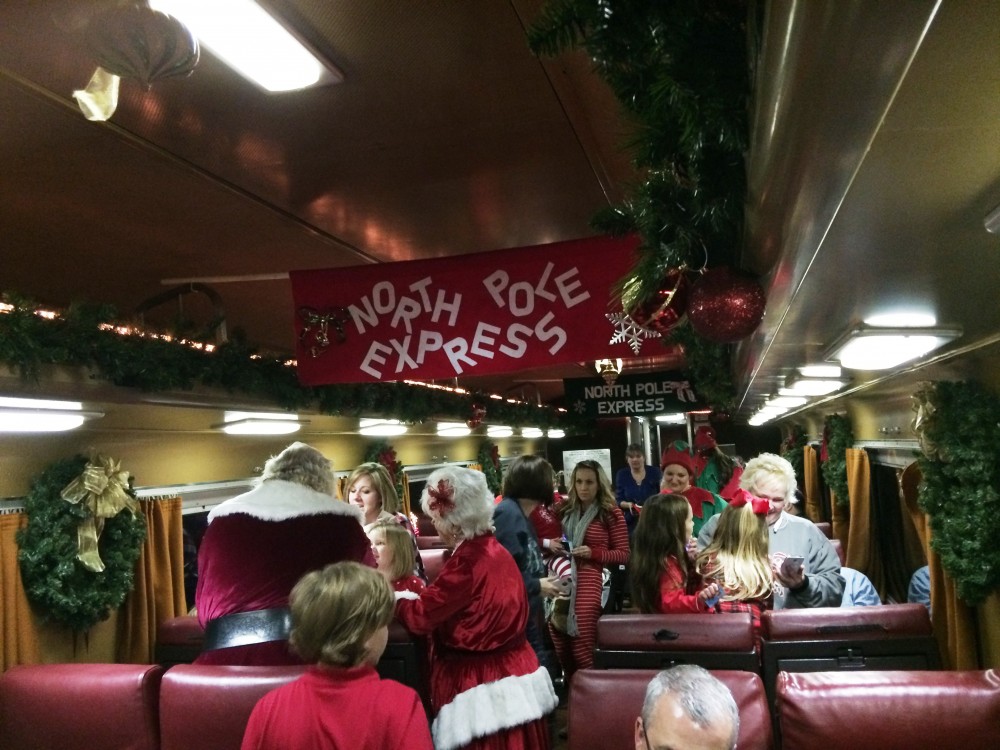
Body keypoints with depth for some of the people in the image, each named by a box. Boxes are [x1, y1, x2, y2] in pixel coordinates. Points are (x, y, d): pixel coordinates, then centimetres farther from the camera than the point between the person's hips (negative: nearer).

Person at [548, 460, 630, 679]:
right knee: (561, 650, 11)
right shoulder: (564, 510, 13)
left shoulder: (610, 513, 0)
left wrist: (593, 553, -13)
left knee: (581, 651, -3)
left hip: (587, 585, -5)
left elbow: (624, 554, 1)